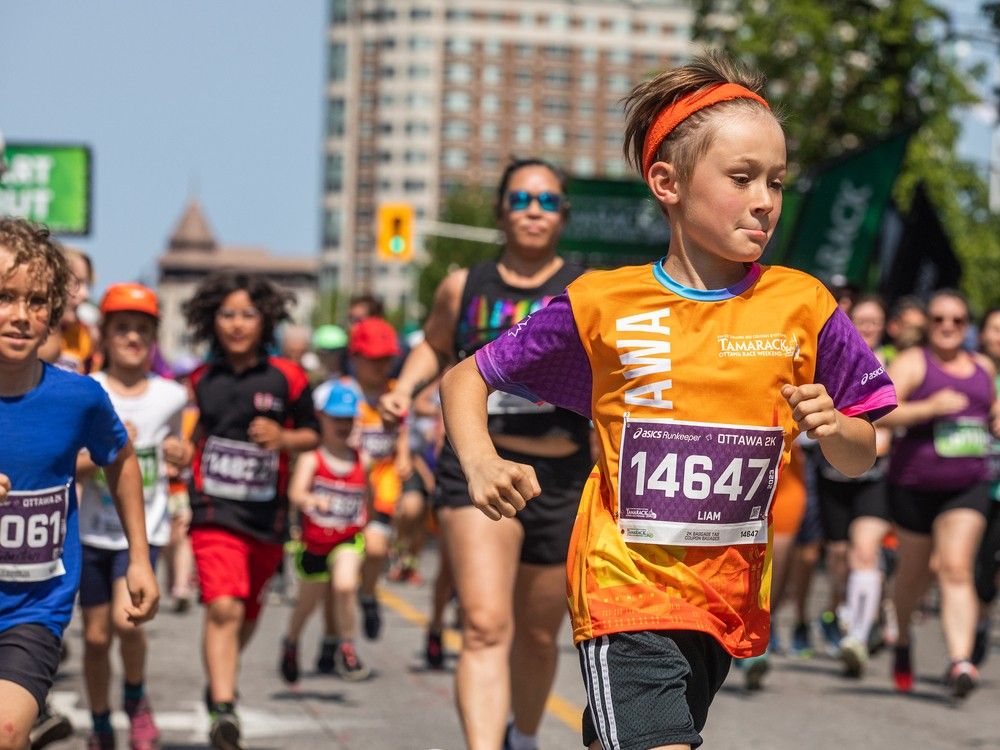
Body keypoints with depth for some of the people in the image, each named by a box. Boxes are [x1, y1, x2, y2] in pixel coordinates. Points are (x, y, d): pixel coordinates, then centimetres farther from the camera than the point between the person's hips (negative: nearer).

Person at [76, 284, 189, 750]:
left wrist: (181, 456, -3)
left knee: (126, 619, -21)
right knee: (96, 635, 5)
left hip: (144, 528, -1)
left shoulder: (170, 396, 2)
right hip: (94, 531, 1)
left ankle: (136, 699, 7)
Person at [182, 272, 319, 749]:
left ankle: (220, 683, 44)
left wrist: (283, 438, -14)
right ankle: (223, 710, -24)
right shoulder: (201, 380, 4)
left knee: (248, 612, 18)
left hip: (267, 514, 2)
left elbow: (313, 436, 6)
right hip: (215, 510, -1)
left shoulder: (286, 378, -1)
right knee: (224, 607, -20)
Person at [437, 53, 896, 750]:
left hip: (731, 600, 3)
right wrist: (482, 467, -14)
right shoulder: (602, 305, -5)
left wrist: (833, 429, -15)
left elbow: (861, 458, 8)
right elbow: (466, 378, 4)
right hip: (627, 585, -3)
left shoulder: (803, 306, -1)